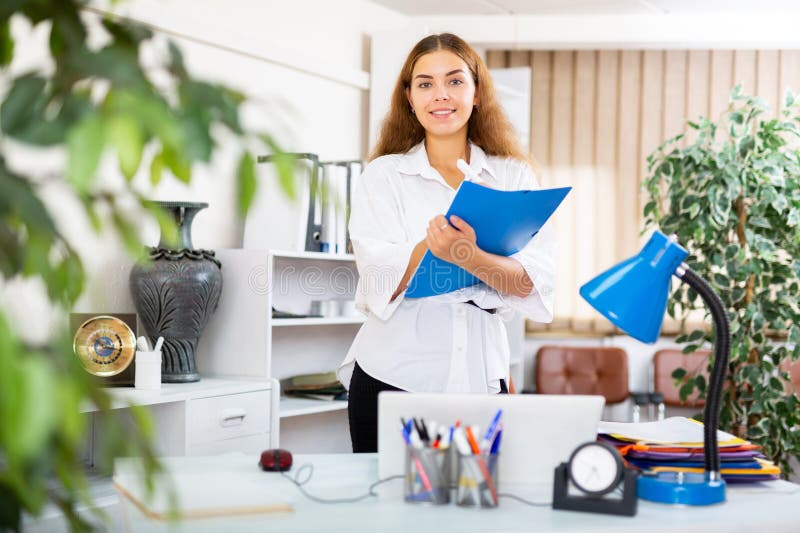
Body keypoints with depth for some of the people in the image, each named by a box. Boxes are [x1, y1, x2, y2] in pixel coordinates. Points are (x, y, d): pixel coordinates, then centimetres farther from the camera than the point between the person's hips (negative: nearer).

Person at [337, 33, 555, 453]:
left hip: (480, 375, 1)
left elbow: (534, 284, -7)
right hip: (394, 375, -1)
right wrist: (431, 245, -25)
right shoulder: (383, 176, 3)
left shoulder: (515, 177, 6)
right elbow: (381, 286, -8)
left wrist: (469, 256, -25)